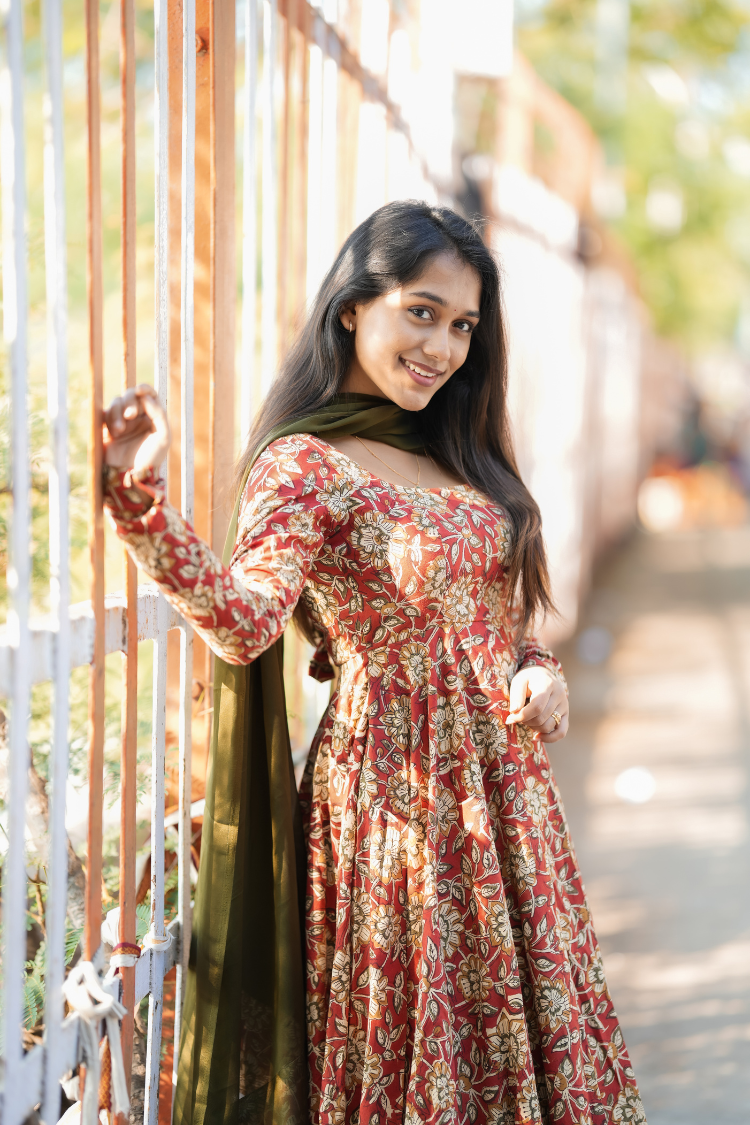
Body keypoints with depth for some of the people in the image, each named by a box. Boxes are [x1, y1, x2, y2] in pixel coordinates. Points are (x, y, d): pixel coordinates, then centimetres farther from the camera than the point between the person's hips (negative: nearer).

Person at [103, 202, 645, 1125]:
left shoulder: (455, 455, 12)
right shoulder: (301, 468, -12)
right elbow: (244, 622, -30)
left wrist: (538, 668, -1)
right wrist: (138, 499, -44)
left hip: (502, 786, 7)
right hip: (395, 796, -7)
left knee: (532, 1043, 14)